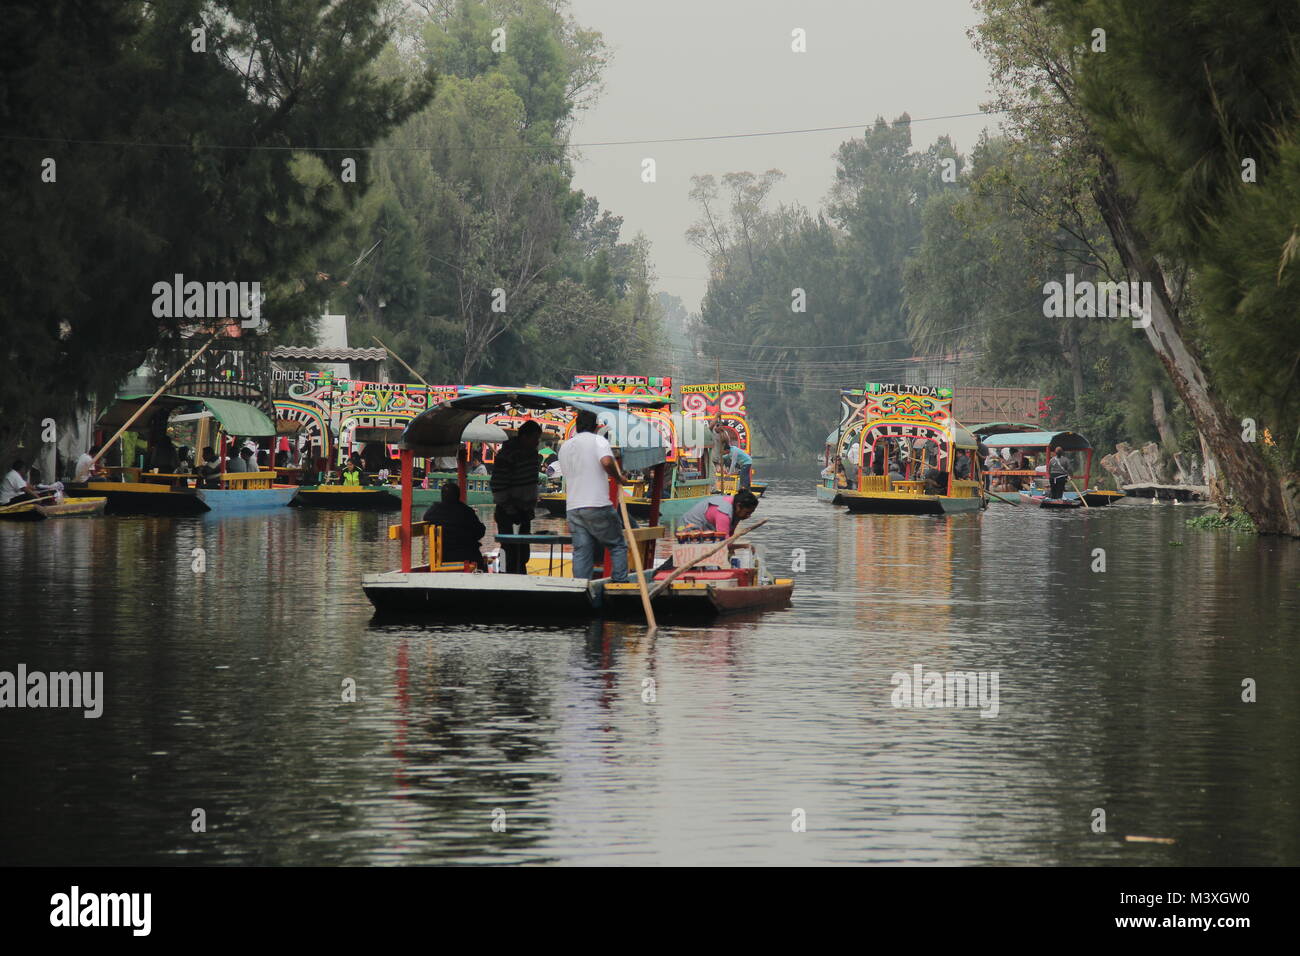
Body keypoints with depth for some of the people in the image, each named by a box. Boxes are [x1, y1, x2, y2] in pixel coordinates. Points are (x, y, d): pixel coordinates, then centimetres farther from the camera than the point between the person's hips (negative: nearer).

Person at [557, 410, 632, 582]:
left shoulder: (565, 447, 16)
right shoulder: (599, 441, -2)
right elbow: (607, 462, -22)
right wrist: (618, 478, -5)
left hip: (573, 508, 5)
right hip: (597, 506, -5)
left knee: (581, 553, 4)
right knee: (617, 545, 7)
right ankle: (619, 583, -2)